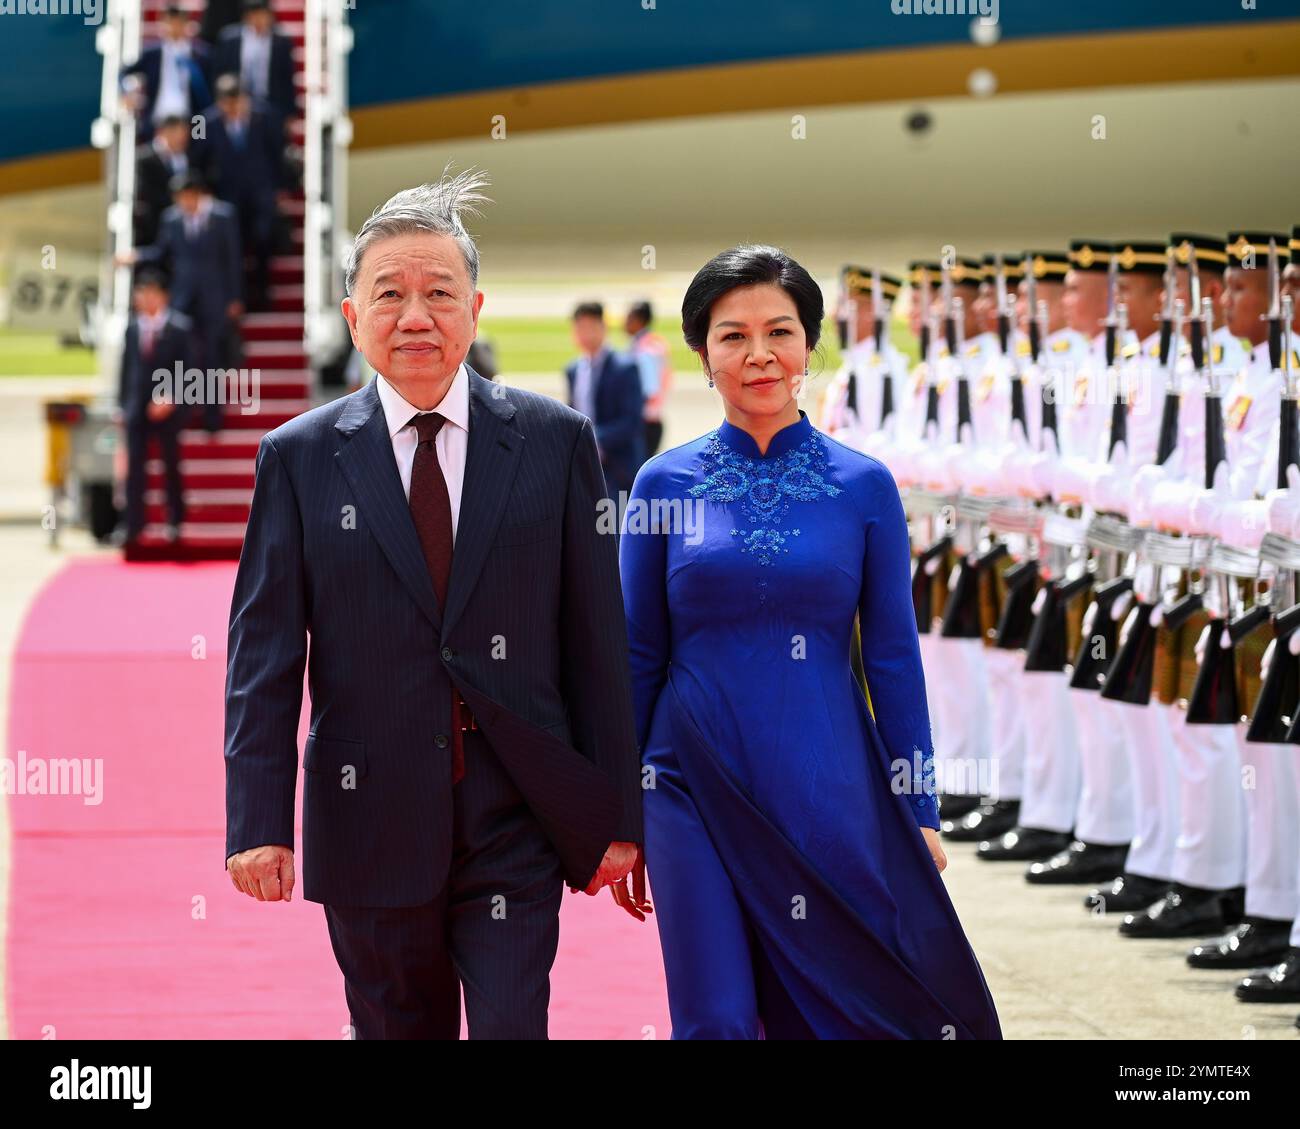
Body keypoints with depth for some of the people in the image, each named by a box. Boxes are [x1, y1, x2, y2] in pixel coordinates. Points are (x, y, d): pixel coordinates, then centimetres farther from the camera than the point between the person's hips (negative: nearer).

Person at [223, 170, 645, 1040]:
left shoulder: (555, 442, 2)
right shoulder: (300, 459, 3)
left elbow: (597, 640, 3)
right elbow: (264, 652, 0)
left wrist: (618, 816, 1)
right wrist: (257, 824, -9)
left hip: (519, 817, -1)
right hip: (370, 827, 1)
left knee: (512, 1026, -7)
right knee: (398, 1031, 11)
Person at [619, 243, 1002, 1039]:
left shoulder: (864, 486, 2)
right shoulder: (666, 484, 2)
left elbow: (895, 660, 4)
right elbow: (638, 656, 6)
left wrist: (920, 810, 2)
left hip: (829, 791, 0)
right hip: (696, 787, 0)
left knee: (838, 1011, 6)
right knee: (714, 1021, -2)